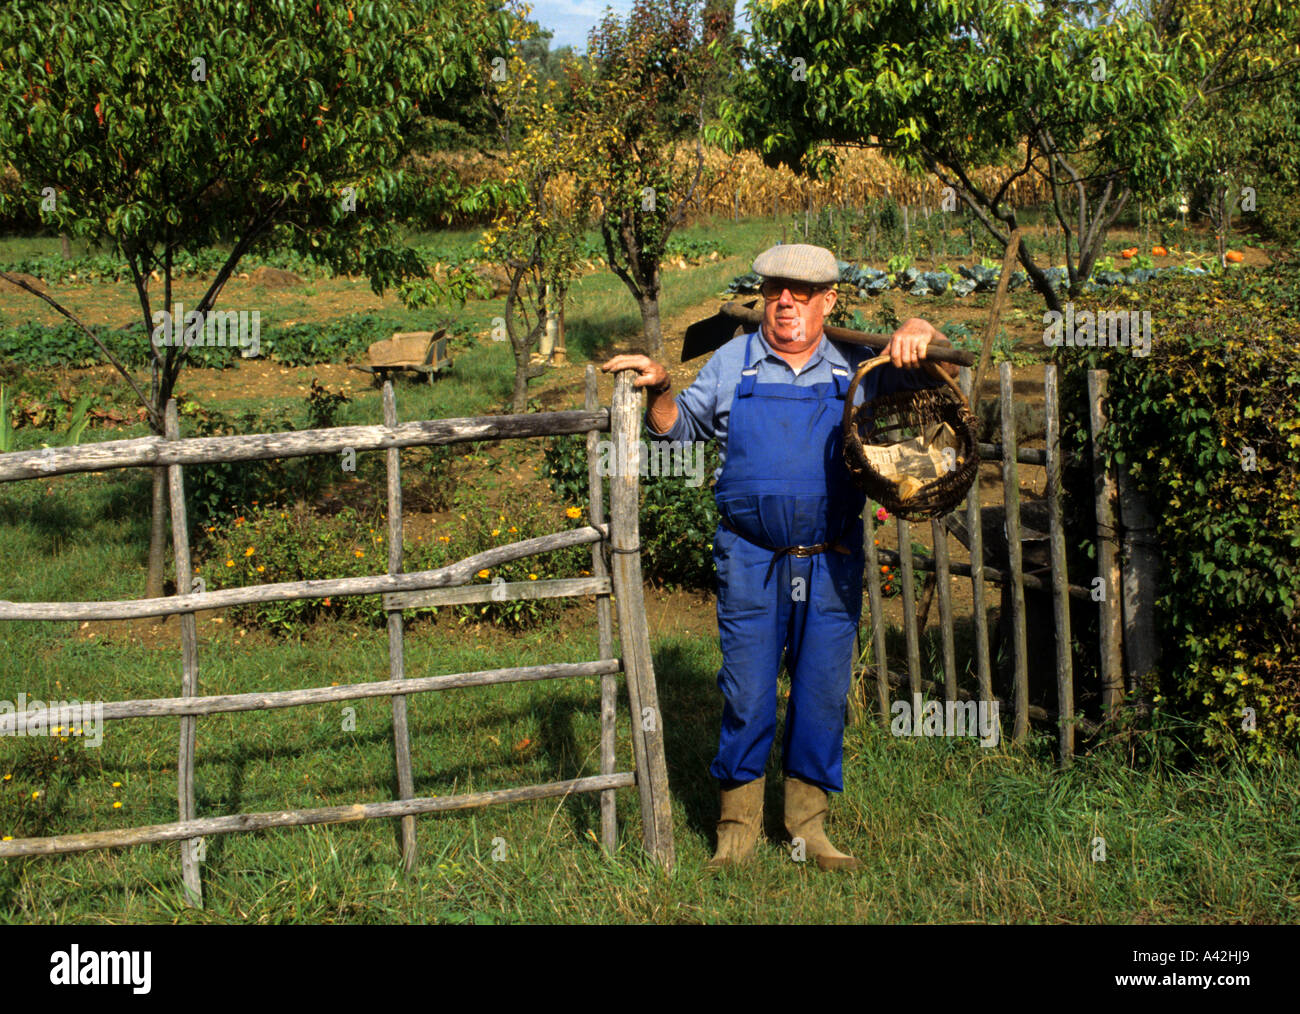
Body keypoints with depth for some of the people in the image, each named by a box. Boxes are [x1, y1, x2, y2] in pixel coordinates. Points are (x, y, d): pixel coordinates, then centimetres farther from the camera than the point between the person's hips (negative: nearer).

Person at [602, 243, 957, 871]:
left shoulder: (856, 369, 8)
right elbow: (681, 428, 19)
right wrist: (660, 389, -2)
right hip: (751, 561, -1)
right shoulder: (733, 363, 8)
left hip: (831, 565, 1)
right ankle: (738, 826, 14)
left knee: (822, 695, 6)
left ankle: (808, 824, 20)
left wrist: (920, 335, -11)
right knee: (746, 696, 1)